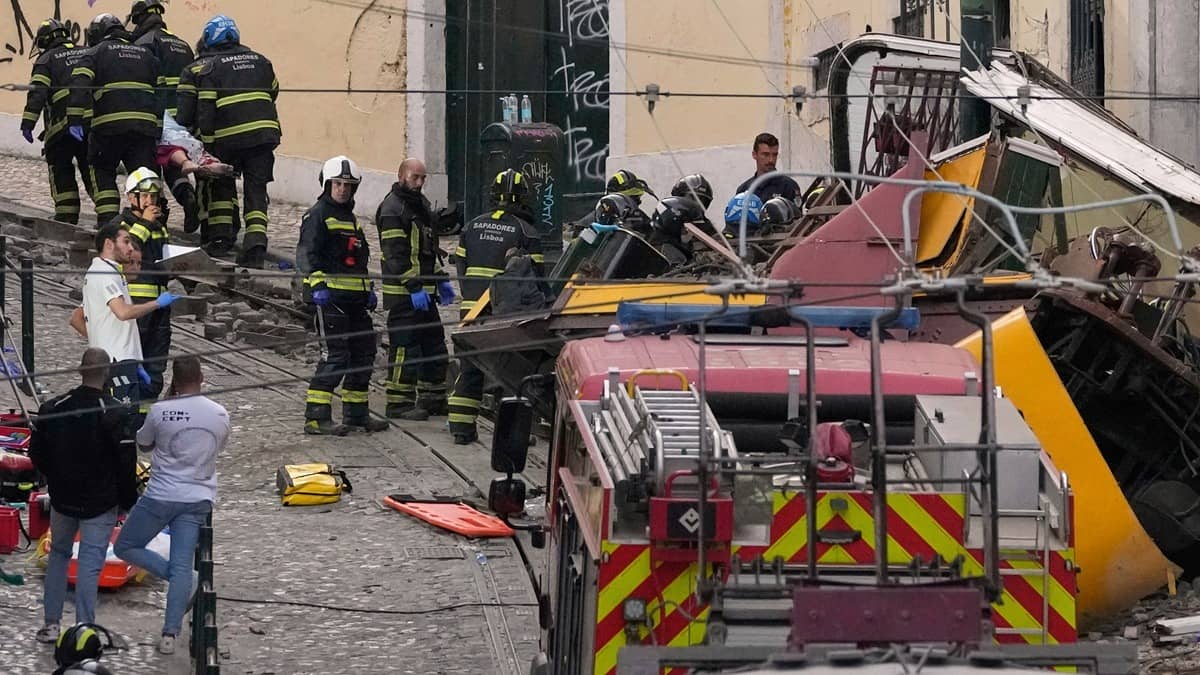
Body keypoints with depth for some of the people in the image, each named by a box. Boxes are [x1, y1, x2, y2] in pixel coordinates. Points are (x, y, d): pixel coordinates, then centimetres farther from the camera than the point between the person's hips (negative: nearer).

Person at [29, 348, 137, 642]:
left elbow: (36, 453, 6)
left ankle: (51, 623, 17)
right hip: (101, 502, -3)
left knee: (58, 554, 19)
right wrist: (128, 499, 0)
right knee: (90, 563, 1)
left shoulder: (52, 408, -5)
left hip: (62, 498, 3)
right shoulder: (116, 414, -17)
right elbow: (126, 463, -15)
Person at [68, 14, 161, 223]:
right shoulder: (146, 54, 24)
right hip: (146, 124, 3)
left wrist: (74, 119, -13)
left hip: (110, 124, -3)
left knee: (102, 172, 14)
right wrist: (160, 127, 21)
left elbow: (80, 86, -7)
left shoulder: (95, 53, 10)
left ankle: (108, 221, 2)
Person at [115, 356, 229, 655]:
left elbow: (143, 444, 7)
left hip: (161, 495, -4)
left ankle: (180, 578, -5)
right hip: (198, 499, 4)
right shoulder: (220, 415, -1)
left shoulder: (160, 411, -12)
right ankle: (170, 634, -3)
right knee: (182, 565, 4)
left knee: (125, 547, 13)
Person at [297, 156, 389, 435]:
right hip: (330, 295, -9)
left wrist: (368, 288, 26)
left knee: (364, 351, 11)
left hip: (354, 297, 9)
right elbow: (307, 254, -15)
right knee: (336, 353, -14)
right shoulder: (318, 215, -5)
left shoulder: (350, 217, 22)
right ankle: (316, 417, -12)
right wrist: (318, 286, -26)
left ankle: (356, 412, 22)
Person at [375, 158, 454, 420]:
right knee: (404, 348, -7)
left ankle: (433, 398, 23)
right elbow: (396, 255, -20)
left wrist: (441, 280, 21)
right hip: (402, 292, -10)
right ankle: (399, 403, -3)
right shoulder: (393, 209, -13)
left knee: (434, 344, 14)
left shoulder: (420, 204, 18)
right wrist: (414, 287, -23)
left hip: (423, 290, 10)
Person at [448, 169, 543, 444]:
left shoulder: (472, 227, 10)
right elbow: (535, 274, -6)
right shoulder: (525, 231, -5)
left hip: (472, 306, 4)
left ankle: (461, 427, 9)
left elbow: (460, 266, 13)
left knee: (470, 368, 10)